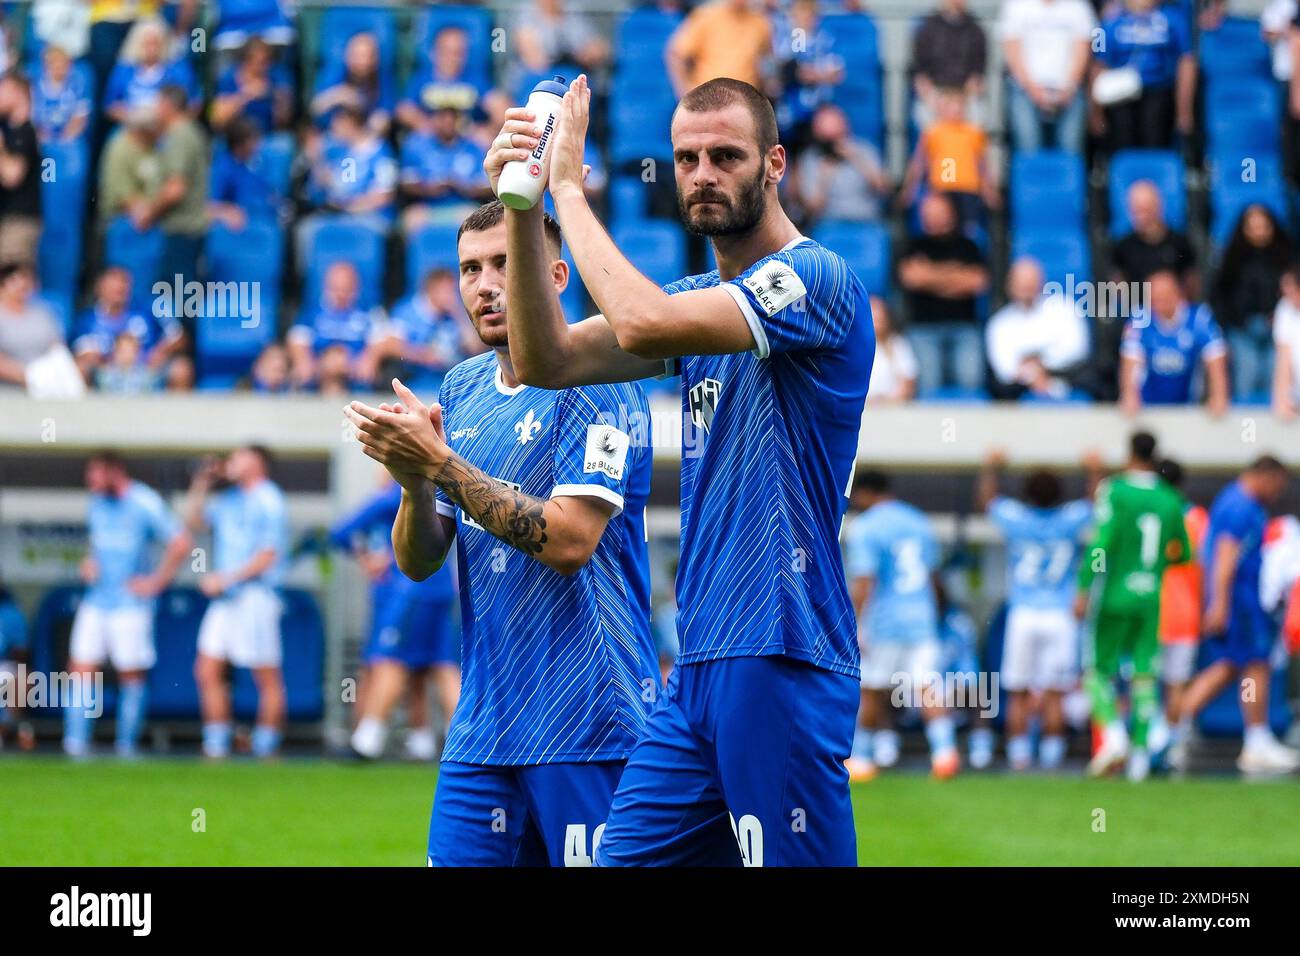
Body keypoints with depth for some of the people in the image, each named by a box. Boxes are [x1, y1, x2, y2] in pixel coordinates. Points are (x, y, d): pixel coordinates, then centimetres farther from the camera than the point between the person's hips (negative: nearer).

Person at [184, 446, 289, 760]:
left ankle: (266, 749, 0)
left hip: (255, 595, -9)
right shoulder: (229, 499, 17)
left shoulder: (268, 501, -8)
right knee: (207, 671, 3)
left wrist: (226, 579, -13)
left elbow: (268, 555, -13)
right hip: (224, 598, 9)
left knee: (267, 677, -3)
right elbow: (194, 521, 24)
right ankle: (216, 746, 6)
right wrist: (202, 484, 14)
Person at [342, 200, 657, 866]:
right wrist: (415, 484, -9)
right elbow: (418, 562, 12)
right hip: (482, 729, 7)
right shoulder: (463, 389, 14)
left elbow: (569, 540, -19)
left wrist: (441, 466, -19)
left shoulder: (592, 383, -8)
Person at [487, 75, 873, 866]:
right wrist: (523, 210, -1)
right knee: (623, 858, 6)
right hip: (699, 665, 8)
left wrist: (570, 185, -10)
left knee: (790, 860, -8)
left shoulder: (816, 279, -9)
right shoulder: (703, 299, 19)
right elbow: (545, 361, 11)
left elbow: (641, 325, -22)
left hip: (780, 659, -8)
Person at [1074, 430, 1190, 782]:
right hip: (1150, 595, 4)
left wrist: (1084, 589, -14)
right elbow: (1182, 553, 15)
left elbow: (1101, 543, -16)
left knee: (1098, 670, 5)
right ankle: (1140, 752, 1)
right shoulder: (1170, 500, 5)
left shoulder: (1115, 492, -8)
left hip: (1115, 594, -4)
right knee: (1144, 675, 5)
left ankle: (1113, 734, -15)